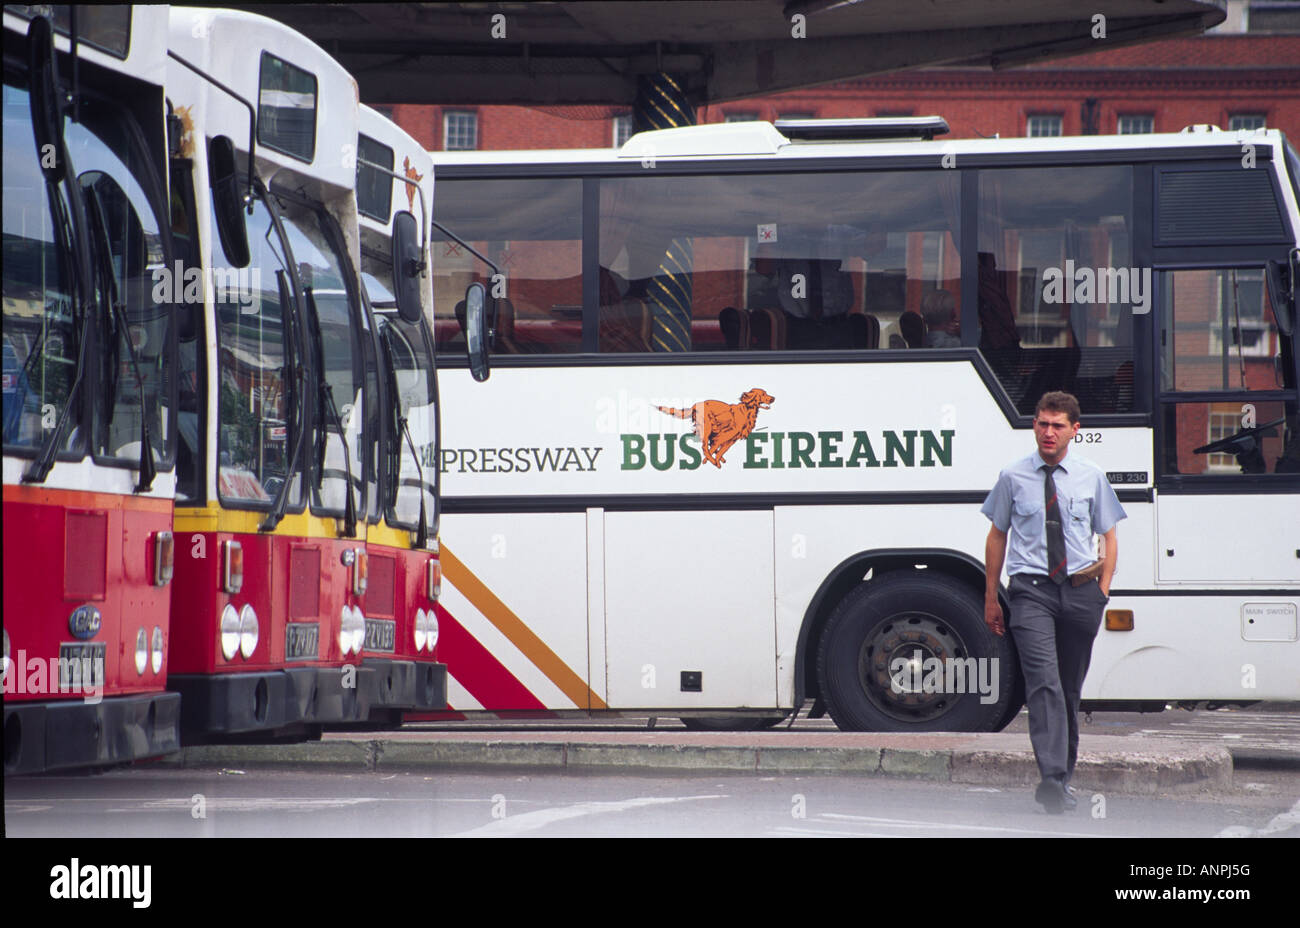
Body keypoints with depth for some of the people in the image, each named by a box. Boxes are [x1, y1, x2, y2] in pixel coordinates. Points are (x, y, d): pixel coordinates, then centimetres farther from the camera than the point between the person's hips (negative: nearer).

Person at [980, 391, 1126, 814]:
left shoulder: (1091, 477, 7)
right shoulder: (1013, 477, 4)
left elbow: (1109, 538, 13)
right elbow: (997, 536, 12)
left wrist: (1103, 590, 0)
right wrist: (991, 598, 10)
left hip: (1080, 589, 2)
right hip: (1032, 589, -2)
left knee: (1070, 689, 10)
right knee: (1045, 682, -19)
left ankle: (1063, 779, 22)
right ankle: (1052, 777, -29)